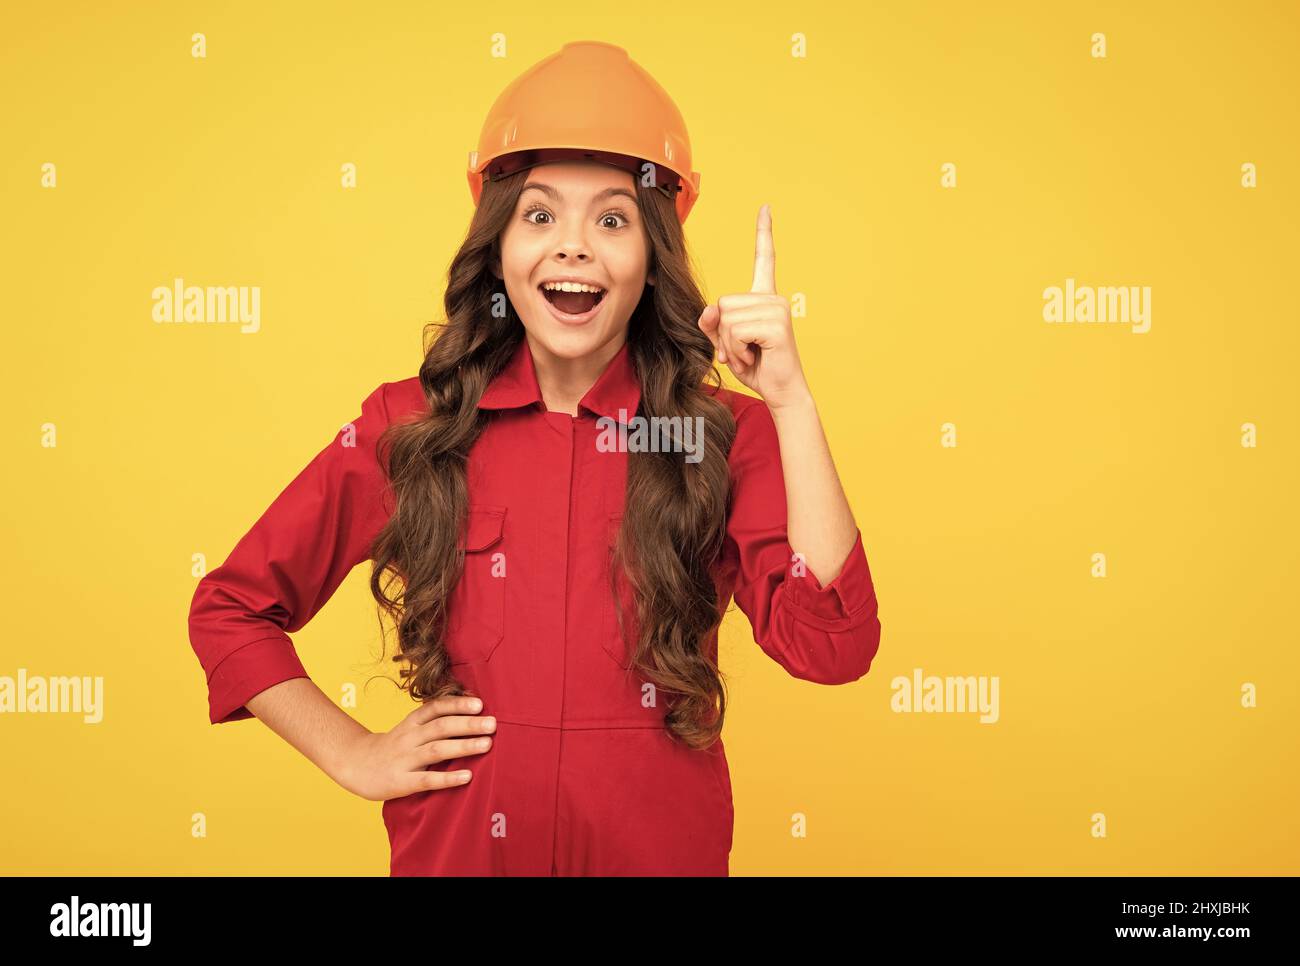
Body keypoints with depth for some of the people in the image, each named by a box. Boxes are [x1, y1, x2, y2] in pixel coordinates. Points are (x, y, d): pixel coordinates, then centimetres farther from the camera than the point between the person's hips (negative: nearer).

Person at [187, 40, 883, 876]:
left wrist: (788, 398, -23)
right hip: (455, 847, 1)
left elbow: (832, 644, -21)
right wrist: (353, 756, -4)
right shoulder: (408, 428, -6)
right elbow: (230, 609, 4)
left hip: (664, 850, 0)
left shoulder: (724, 434, -7)